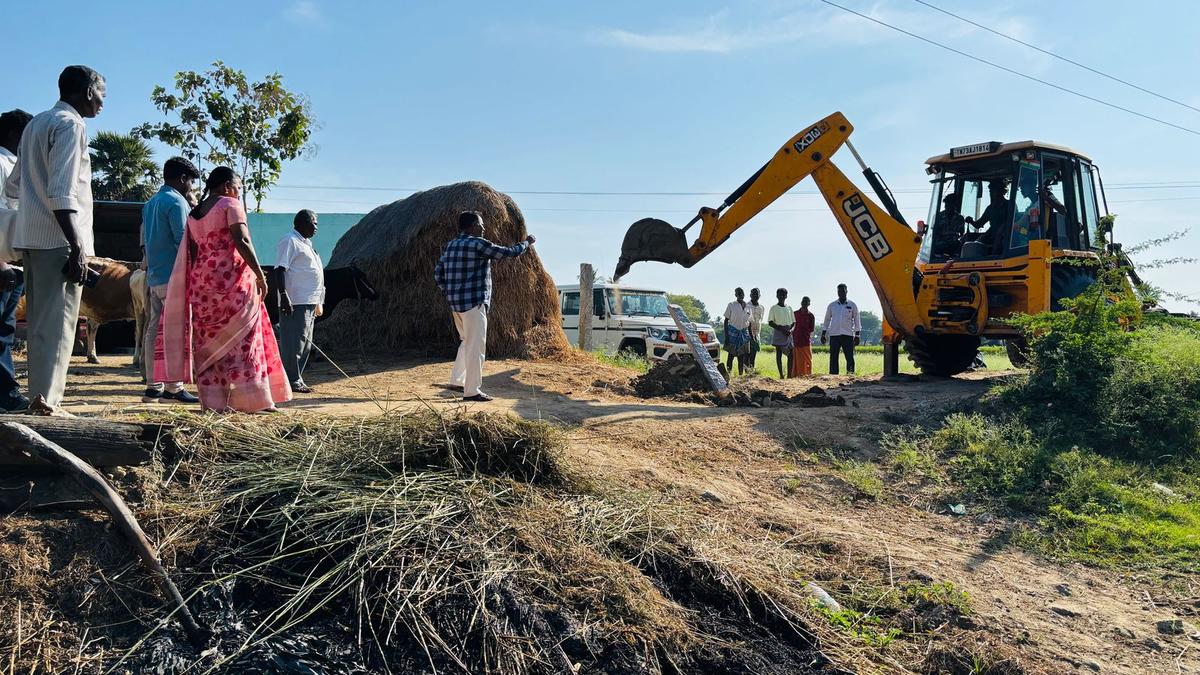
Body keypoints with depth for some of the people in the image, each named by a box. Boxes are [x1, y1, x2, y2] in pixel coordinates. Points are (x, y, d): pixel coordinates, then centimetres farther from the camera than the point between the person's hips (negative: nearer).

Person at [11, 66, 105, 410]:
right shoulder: (70, 124, -8)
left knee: (40, 323, 11)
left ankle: (39, 398, 15)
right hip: (59, 239, -9)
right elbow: (62, 193, -18)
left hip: (31, 237, 9)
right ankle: (45, 402, -11)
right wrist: (77, 247, -21)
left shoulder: (36, 123, 20)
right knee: (56, 325, -9)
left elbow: (15, 184, 23)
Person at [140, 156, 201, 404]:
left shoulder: (150, 204, 20)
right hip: (174, 275, -9)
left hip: (155, 276, 9)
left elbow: (147, 240, 22)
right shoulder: (177, 202, -9)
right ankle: (173, 387, -8)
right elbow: (183, 240, -16)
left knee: (155, 329, 8)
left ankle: (153, 386, 11)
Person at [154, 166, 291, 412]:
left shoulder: (194, 214, 17)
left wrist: (198, 282, 19)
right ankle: (251, 399, -5)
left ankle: (213, 400, 5)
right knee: (241, 338, -4)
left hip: (201, 281, 7)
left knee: (209, 341, 7)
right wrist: (260, 274, -14)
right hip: (232, 279, -7)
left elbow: (191, 254, 16)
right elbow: (242, 241, -15)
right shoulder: (230, 205, -4)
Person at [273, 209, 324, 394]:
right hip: (295, 302, -10)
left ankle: (297, 379, 19)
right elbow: (280, 269, -15)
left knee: (305, 345, 12)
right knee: (294, 343, -7)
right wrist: (283, 295, -25)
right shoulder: (290, 241, -7)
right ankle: (293, 381, -4)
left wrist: (317, 303, 26)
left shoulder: (305, 243, 23)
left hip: (309, 303, 10)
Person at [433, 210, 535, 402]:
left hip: (456, 303, 9)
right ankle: (472, 391, -2)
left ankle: (457, 380, 27)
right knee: (476, 346, -4)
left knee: (467, 341, 23)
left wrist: (448, 294, 18)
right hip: (474, 302, -9)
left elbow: (438, 273, 13)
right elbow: (509, 252, -6)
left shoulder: (450, 246, 12)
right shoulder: (478, 244, -11)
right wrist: (527, 243, 11)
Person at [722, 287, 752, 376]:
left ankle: (741, 375, 8)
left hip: (744, 333, 3)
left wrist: (751, 336, 9)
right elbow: (726, 321, -2)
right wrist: (726, 336, -10)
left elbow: (749, 323, 14)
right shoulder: (731, 305, -2)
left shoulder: (748, 307, 9)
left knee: (742, 357, 5)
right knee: (731, 355, -2)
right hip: (733, 332, -3)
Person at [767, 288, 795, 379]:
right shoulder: (774, 308, 0)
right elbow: (770, 322, -4)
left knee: (790, 354, -3)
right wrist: (781, 329, -14)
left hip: (788, 334, 3)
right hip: (778, 333, -3)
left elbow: (794, 322, 14)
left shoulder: (789, 308, 11)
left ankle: (789, 375, 0)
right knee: (779, 354, -2)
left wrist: (790, 330, -8)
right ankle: (781, 375, 1)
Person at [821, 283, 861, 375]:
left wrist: (857, 336, 2)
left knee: (850, 358, -5)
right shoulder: (832, 305, 10)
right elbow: (827, 320, 15)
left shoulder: (852, 305, 7)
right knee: (833, 358, 0)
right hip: (834, 335, 1)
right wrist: (823, 334, 10)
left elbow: (857, 320, 8)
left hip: (848, 335, -1)